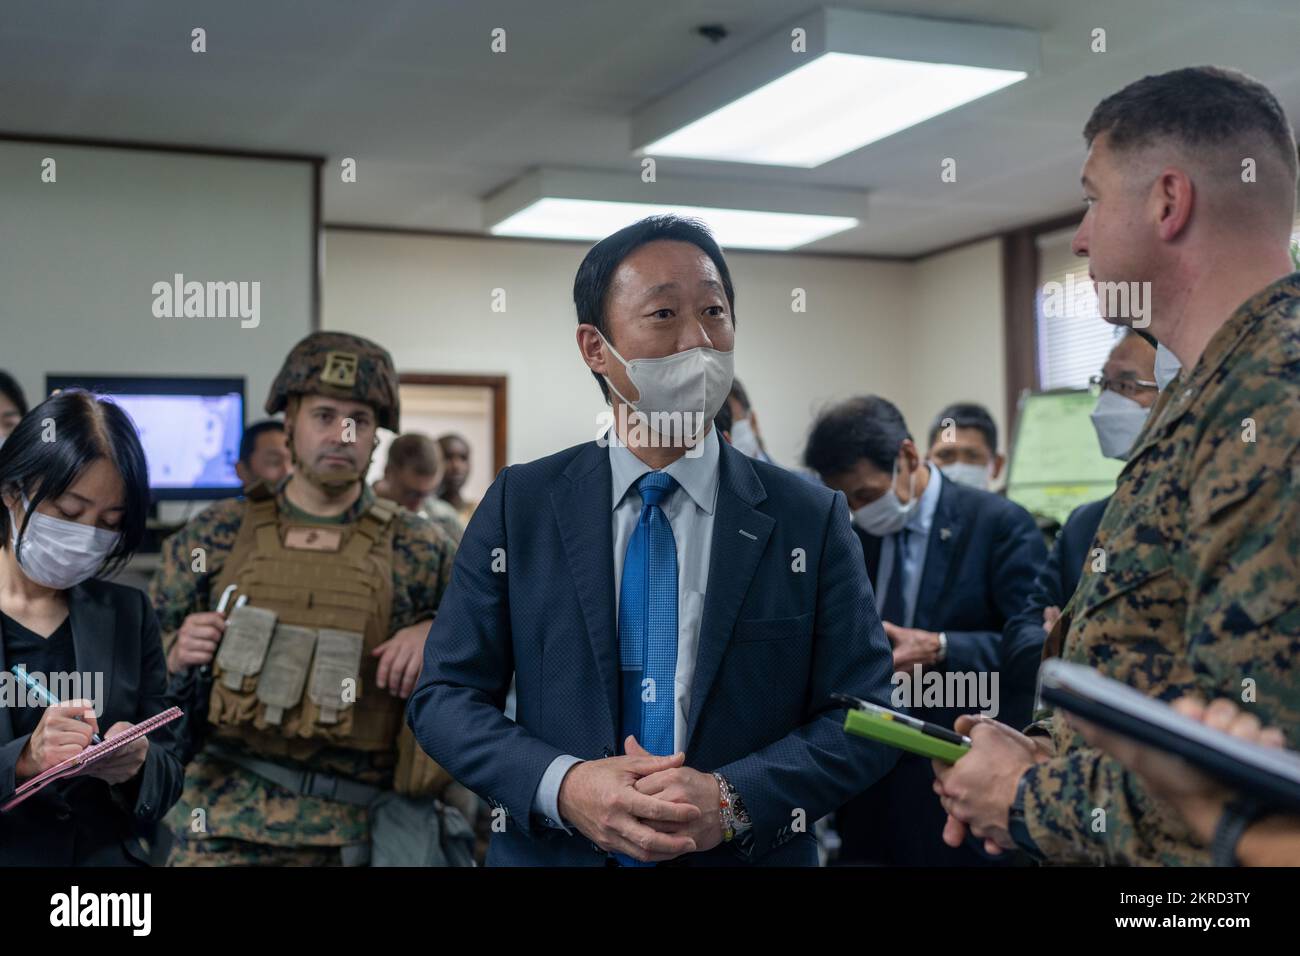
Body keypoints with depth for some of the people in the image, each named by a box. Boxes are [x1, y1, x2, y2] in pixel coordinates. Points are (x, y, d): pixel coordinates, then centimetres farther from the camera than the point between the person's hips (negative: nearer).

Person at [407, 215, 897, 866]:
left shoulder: (811, 519, -6)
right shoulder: (519, 506, -4)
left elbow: (867, 715, -5)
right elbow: (443, 696, -4)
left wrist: (733, 799, -20)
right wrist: (562, 787, -20)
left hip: (748, 853, 0)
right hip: (554, 851, 0)